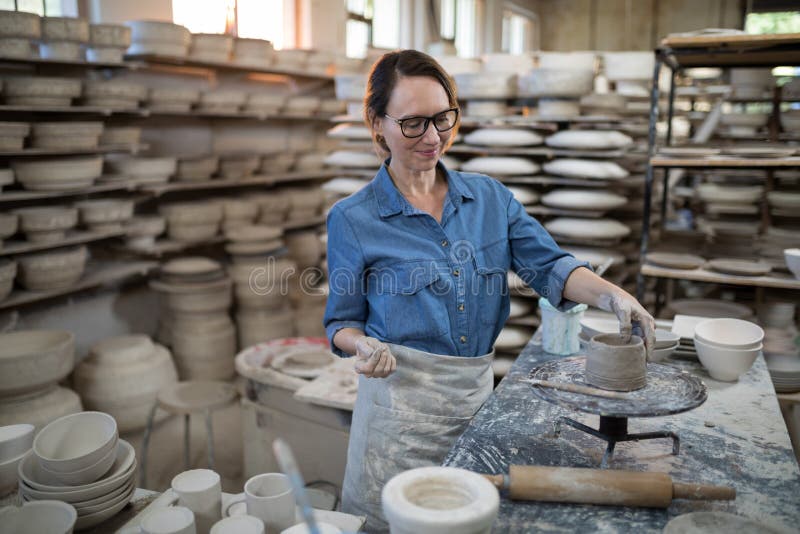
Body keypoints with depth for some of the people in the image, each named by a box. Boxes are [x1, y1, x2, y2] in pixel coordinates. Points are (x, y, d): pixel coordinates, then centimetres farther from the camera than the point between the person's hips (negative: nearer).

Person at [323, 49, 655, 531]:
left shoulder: (491, 197, 3)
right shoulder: (353, 220, -7)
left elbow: (549, 265, -6)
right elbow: (342, 321, 0)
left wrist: (612, 295, -24)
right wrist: (366, 346, -22)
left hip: (480, 391, 4)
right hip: (401, 401, -3)